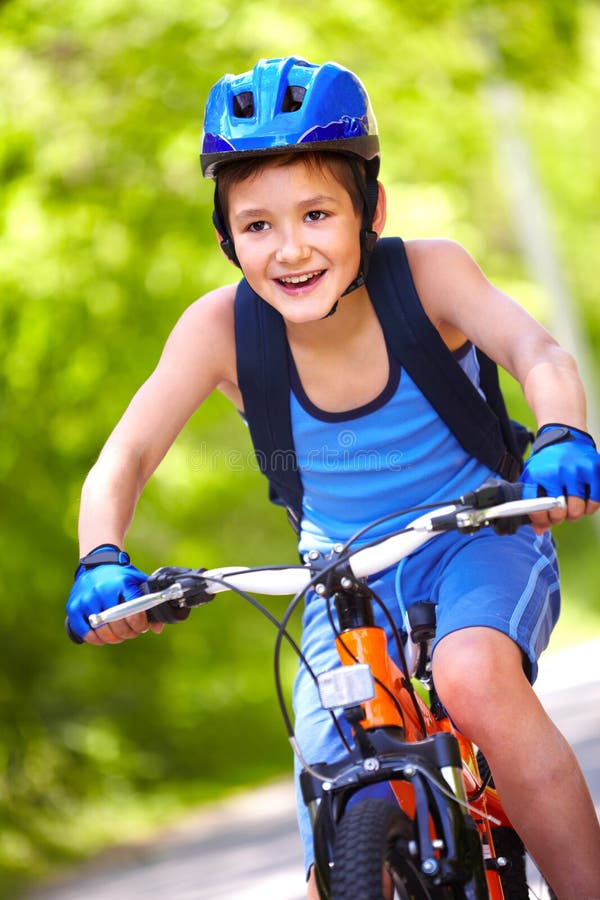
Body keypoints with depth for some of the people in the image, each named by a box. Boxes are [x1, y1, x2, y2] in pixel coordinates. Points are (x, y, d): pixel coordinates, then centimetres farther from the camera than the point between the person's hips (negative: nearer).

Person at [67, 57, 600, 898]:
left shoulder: (428, 272, -23)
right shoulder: (222, 327, -20)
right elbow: (125, 458, -20)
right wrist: (101, 561, -40)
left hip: (478, 543, -2)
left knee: (475, 681, -37)